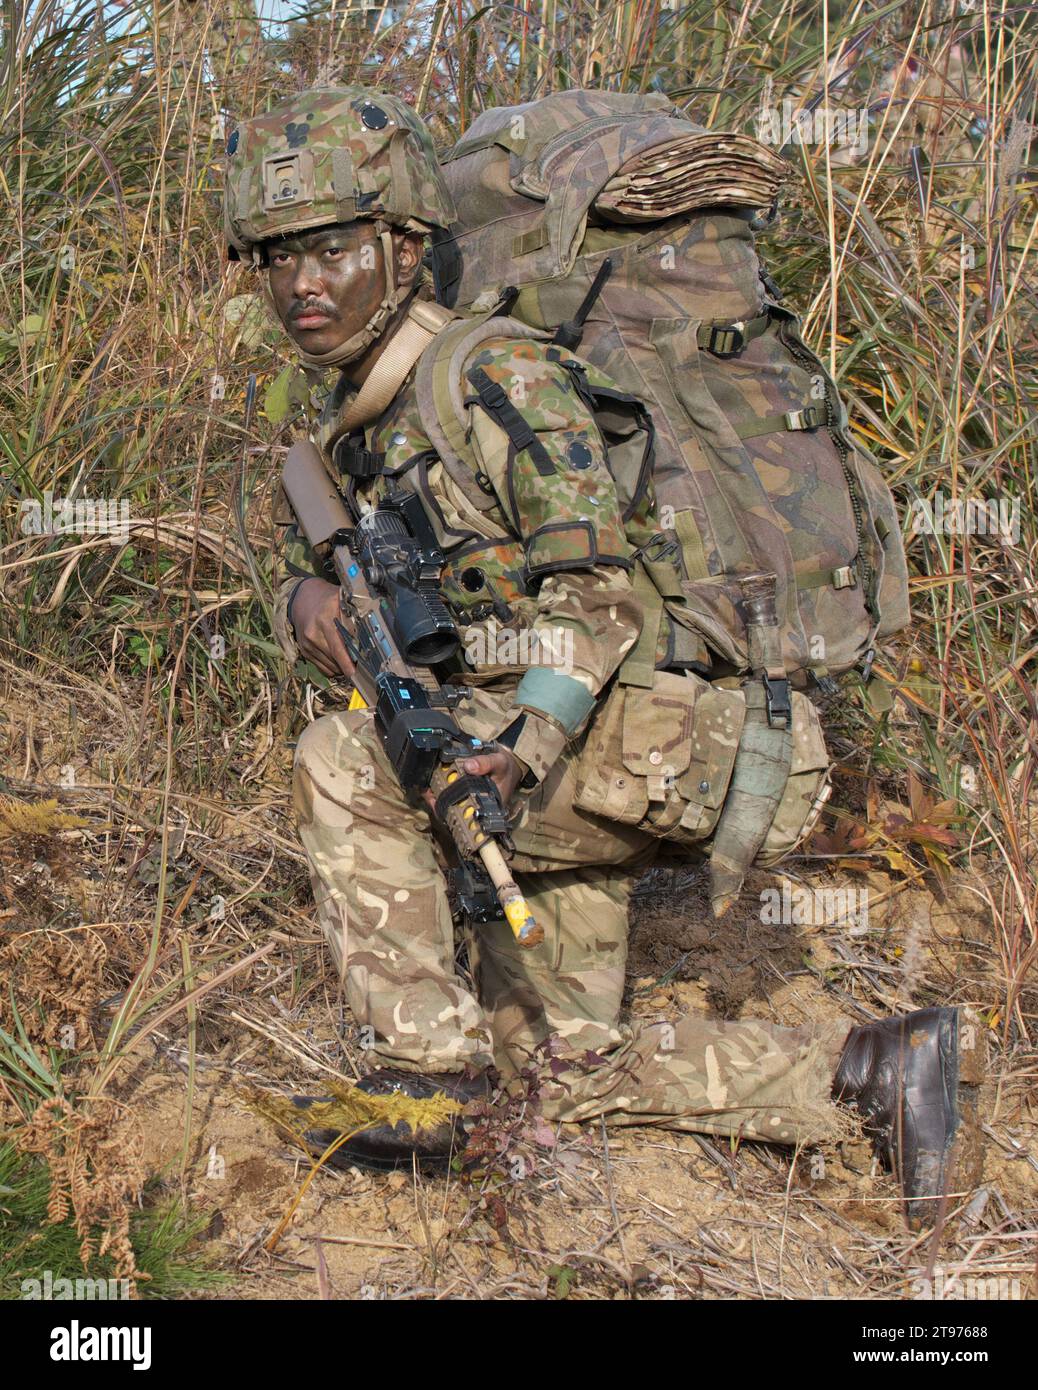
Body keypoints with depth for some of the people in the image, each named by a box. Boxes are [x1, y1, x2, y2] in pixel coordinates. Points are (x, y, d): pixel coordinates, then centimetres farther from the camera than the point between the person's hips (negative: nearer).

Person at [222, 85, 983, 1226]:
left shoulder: (501, 376, -20)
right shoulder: (342, 426, 8)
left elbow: (595, 597, -27)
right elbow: (303, 569, 14)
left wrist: (517, 757, -41)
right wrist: (307, 599, -11)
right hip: (553, 775, 10)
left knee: (342, 763, -27)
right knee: (572, 1074, 16)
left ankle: (424, 1058, -15)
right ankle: (880, 1069, 21)